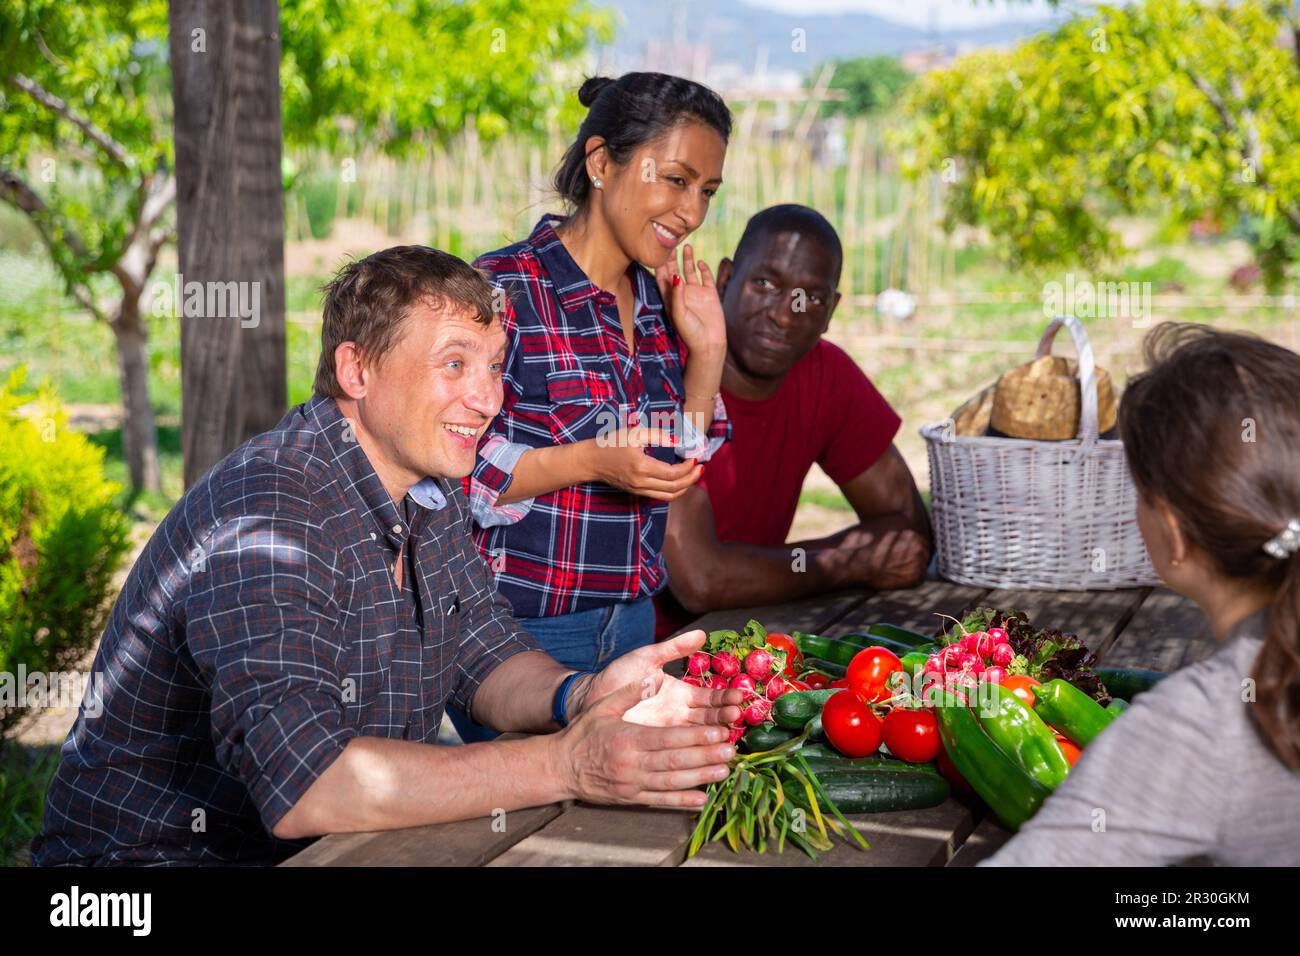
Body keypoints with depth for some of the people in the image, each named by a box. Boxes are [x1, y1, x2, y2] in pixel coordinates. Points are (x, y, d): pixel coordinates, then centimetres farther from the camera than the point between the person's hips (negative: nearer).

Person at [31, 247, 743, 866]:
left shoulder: (429, 491, 4)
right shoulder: (267, 511, -24)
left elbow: (483, 654, 5)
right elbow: (296, 785, -33)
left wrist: (579, 698, -18)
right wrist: (566, 766, -36)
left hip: (333, 848, 7)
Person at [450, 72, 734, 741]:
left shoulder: (661, 297, 6)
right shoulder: (501, 290, -16)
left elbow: (680, 466, 12)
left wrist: (707, 351, -2)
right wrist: (591, 461, -26)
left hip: (632, 625, 7)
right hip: (519, 629, -7)